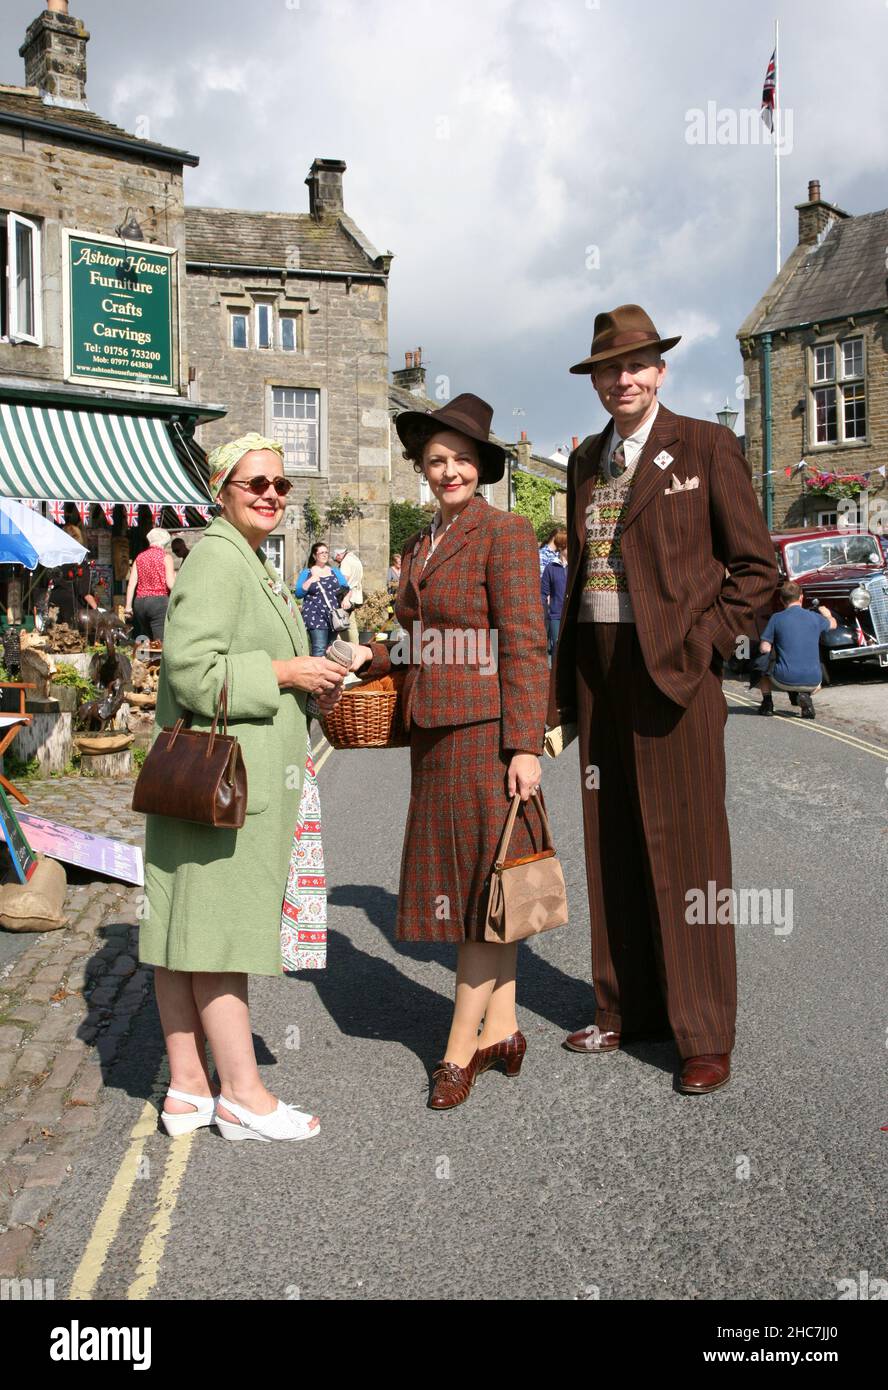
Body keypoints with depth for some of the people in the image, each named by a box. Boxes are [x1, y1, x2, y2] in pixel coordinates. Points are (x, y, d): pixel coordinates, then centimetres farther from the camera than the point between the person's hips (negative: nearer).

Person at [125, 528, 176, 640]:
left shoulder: (139, 557, 13)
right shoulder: (166, 556, -1)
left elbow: (131, 583, 6)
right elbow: (171, 584, -10)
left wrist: (128, 606, 7)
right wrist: (174, 576, 12)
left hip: (139, 602, 5)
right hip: (159, 600, -5)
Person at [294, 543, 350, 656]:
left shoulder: (335, 571, 17)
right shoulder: (306, 573, 7)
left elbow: (346, 588, 14)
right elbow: (298, 594, 1)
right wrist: (309, 581, -13)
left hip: (333, 616, 4)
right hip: (315, 616, -4)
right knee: (319, 649, -17)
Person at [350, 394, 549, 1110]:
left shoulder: (505, 532, -7)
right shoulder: (420, 545, 17)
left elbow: (525, 646, -13)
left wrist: (524, 746, -17)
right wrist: (372, 656, 4)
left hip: (487, 730, -8)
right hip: (435, 733, 8)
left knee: (481, 884, 0)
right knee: (464, 884, 12)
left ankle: (461, 1045, 11)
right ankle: (502, 1031, 24)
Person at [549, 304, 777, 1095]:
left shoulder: (705, 448, -2)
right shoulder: (587, 461, 15)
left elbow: (757, 567, -2)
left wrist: (703, 645, -12)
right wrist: (565, 681, 11)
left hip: (673, 666, -5)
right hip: (599, 665, 6)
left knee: (686, 847, -1)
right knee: (613, 845, 10)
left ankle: (705, 1037, 11)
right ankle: (627, 1010, 24)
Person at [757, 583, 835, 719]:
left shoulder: (776, 618, -3)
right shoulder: (814, 617, 4)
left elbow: (764, 649, -4)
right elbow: (833, 624, 27)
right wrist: (826, 613, 50)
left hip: (784, 680, -1)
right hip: (812, 682, 1)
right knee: (817, 686, 37)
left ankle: (767, 702, 10)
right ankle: (805, 695, 2)